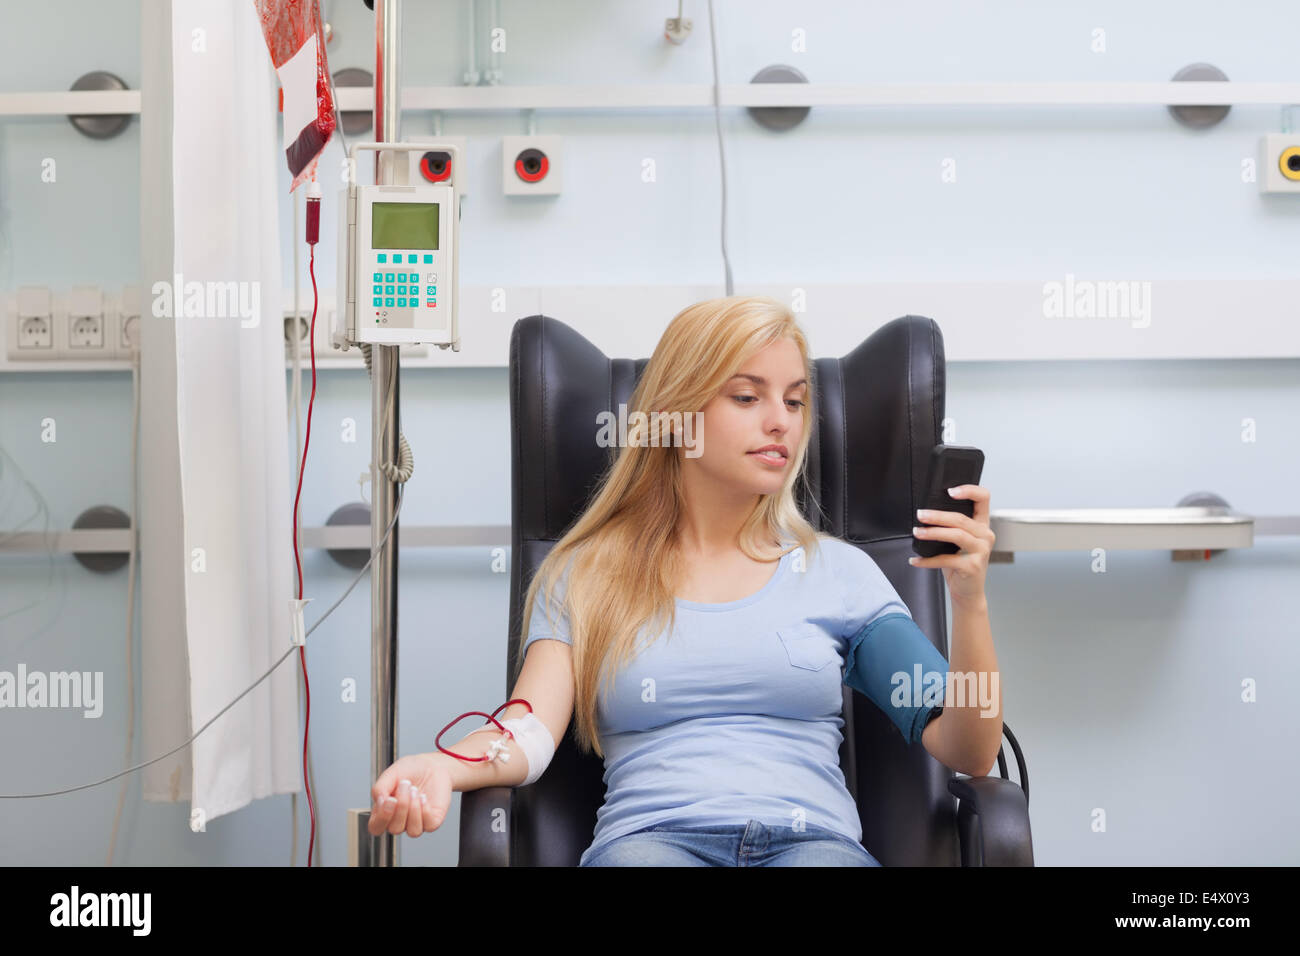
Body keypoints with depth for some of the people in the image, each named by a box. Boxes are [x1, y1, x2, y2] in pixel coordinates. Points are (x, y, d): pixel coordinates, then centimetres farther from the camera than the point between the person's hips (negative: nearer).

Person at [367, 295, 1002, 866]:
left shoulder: (838, 571, 19)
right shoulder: (584, 576, 18)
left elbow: (967, 752, 12)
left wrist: (969, 601, -6)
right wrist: (441, 768, -21)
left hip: (814, 839, 1)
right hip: (650, 835, 0)